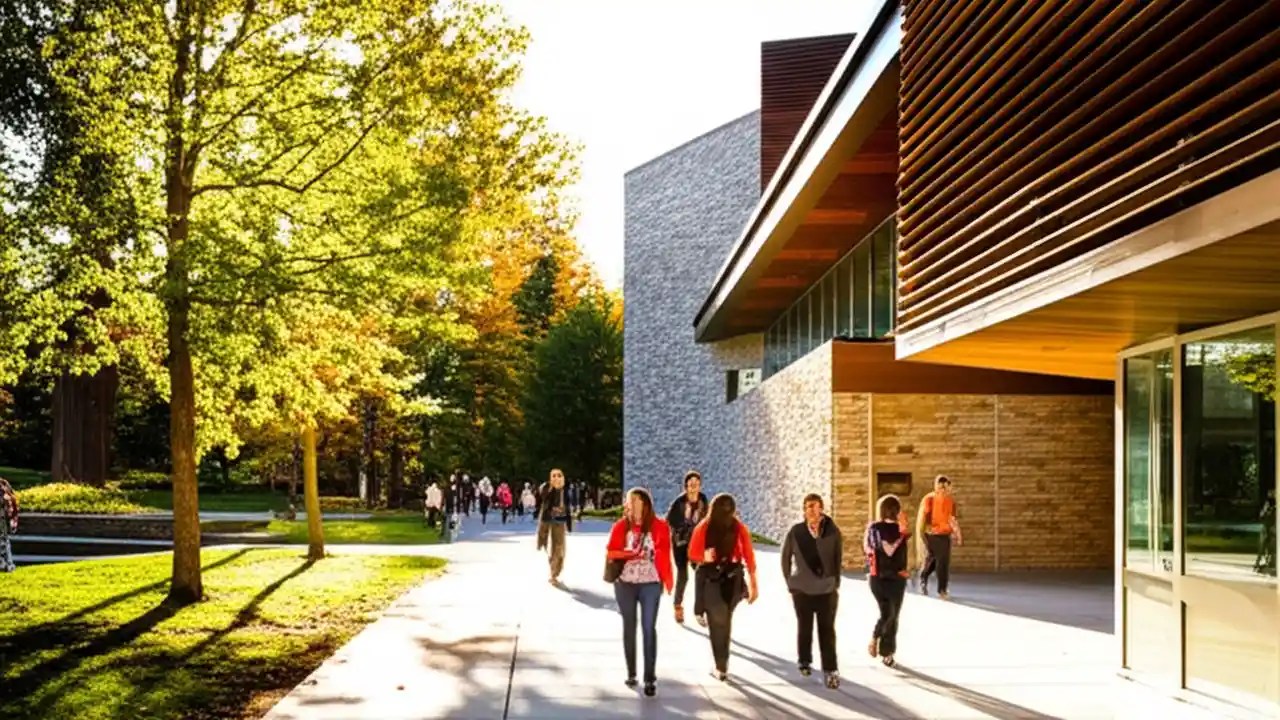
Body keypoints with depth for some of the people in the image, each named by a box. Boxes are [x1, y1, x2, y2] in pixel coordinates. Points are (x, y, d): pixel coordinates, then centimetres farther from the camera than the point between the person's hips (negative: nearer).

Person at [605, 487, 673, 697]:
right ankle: (631, 673, 24)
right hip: (625, 583, 2)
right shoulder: (621, 525, 0)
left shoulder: (659, 526, -5)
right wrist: (632, 553, -15)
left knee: (649, 629, -4)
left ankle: (650, 679, 0)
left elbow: (665, 555, -3)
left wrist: (668, 581, -7)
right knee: (629, 627, 12)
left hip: (650, 584, -2)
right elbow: (611, 553, -1)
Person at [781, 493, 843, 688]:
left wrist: (835, 582, 4)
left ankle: (831, 671, 0)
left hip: (827, 589, -1)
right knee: (804, 627, 14)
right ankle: (805, 662, 33)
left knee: (827, 630, -2)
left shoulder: (833, 531, -8)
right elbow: (785, 557, 5)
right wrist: (790, 583, 5)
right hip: (802, 589, 1)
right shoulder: (796, 532, -7)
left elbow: (838, 558, 3)